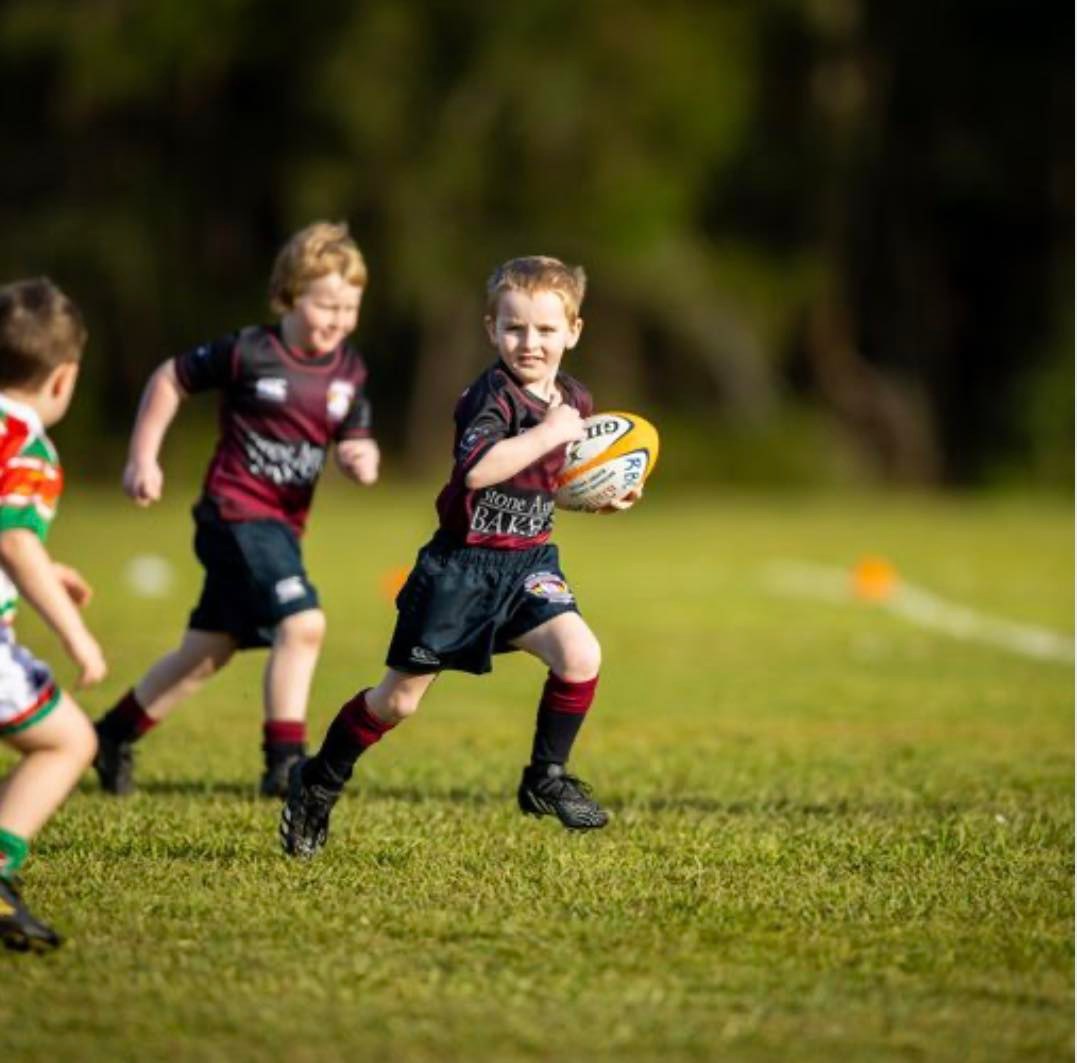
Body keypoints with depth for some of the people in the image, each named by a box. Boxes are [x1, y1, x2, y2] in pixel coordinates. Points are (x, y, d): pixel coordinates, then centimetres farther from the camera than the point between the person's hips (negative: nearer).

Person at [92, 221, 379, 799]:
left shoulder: (348, 371, 2)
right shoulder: (248, 353, -13)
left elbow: (355, 441, 11)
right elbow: (169, 378, -1)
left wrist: (363, 458, -14)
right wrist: (142, 459, -2)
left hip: (281, 525, 7)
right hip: (236, 514, -7)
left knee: (207, 651, 17)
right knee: (302, 622, -23)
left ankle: (113, 735, 34)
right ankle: (285, 761, -15)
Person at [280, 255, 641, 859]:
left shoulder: (574, 400, 4)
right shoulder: (490, 396, -18)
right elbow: (478, 470, -37)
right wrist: (549, 432, -32)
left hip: (529, 560, 5)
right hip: (463, 564, -5)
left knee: (580, 653, -20)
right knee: (399, 698, 4)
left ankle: (546, 778, 0)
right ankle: (320, 784, 27)